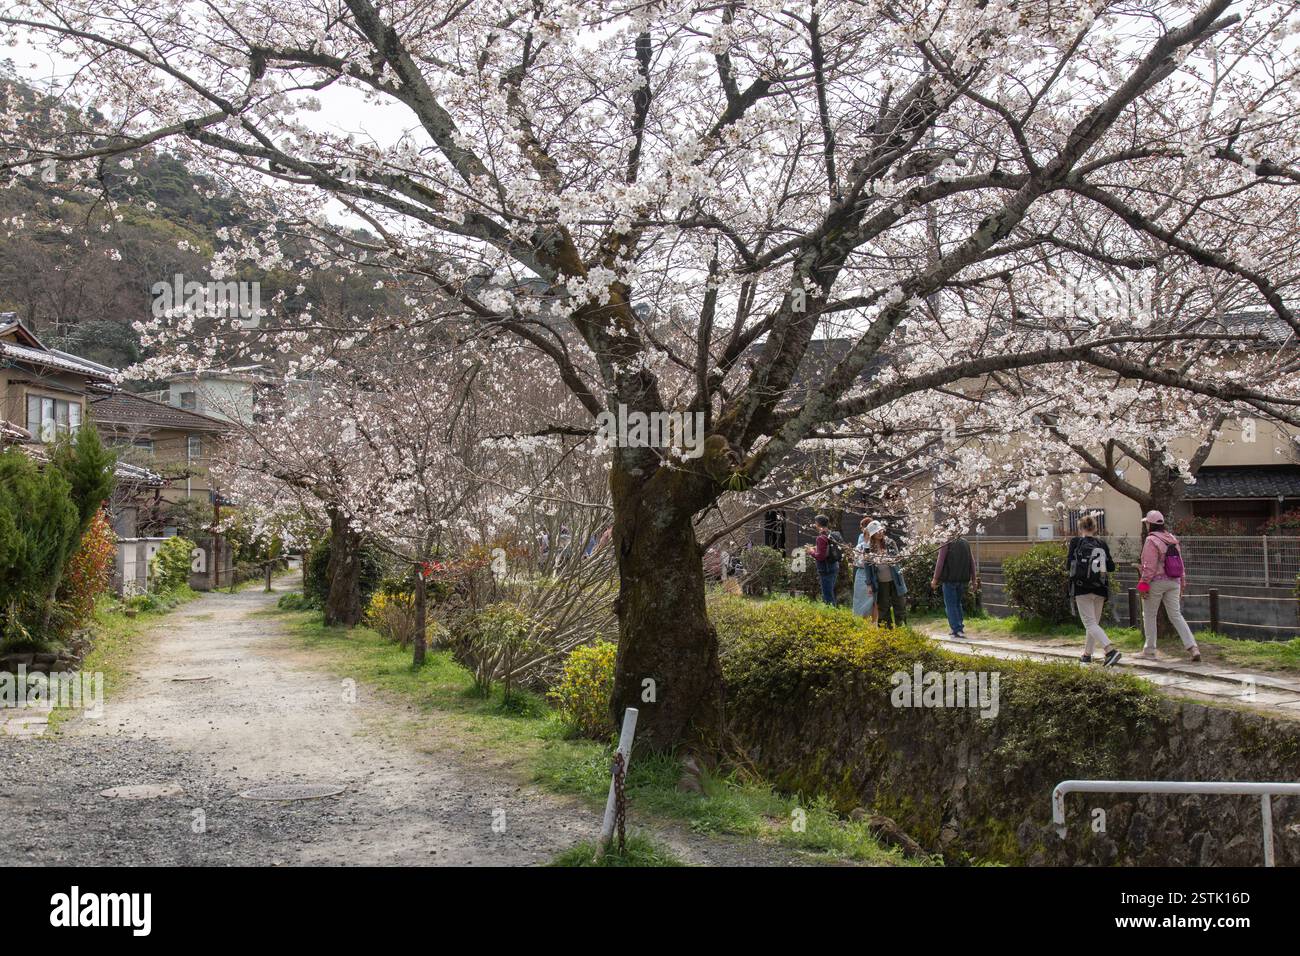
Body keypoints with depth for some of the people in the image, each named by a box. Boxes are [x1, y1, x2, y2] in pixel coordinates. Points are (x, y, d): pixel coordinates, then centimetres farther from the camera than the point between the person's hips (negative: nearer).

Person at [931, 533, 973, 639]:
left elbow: (940, 562, -11)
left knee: (950, 605, 0)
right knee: (957, 603, 20)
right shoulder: (966, 543, 10)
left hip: (949, 579, -6)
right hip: (963, 579, 6)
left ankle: (957, 630, -7)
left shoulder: (947, 543, -7)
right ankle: (960, 627, 19)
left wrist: (935, 579, -6)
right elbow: (972, 563, 13)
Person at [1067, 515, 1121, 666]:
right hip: (1100, 590, 4)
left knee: (1090, 623, -7)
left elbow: (1068, 565, -7)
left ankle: (1111, 650, -25)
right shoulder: (1102, 544, 3)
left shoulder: (1076, 541, -6)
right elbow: (1111, 567, 3)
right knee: (1094, 621, 18)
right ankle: (1087, 654, 28)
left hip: (1082, 589, -4)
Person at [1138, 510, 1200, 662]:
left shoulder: (1151, 541, -13)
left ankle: (1149, 651, 11)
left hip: (1156, 582, -7)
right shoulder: (1172, 539, 11)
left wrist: (1143, 584, -14)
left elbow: (1149, 566, -17)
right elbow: (1180, 563, 14)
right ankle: (1192, 647, -7)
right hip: (1173, 581, 7)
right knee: (1176, 616, 6)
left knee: (1149, 616, 7)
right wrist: (1182, 583, 20)